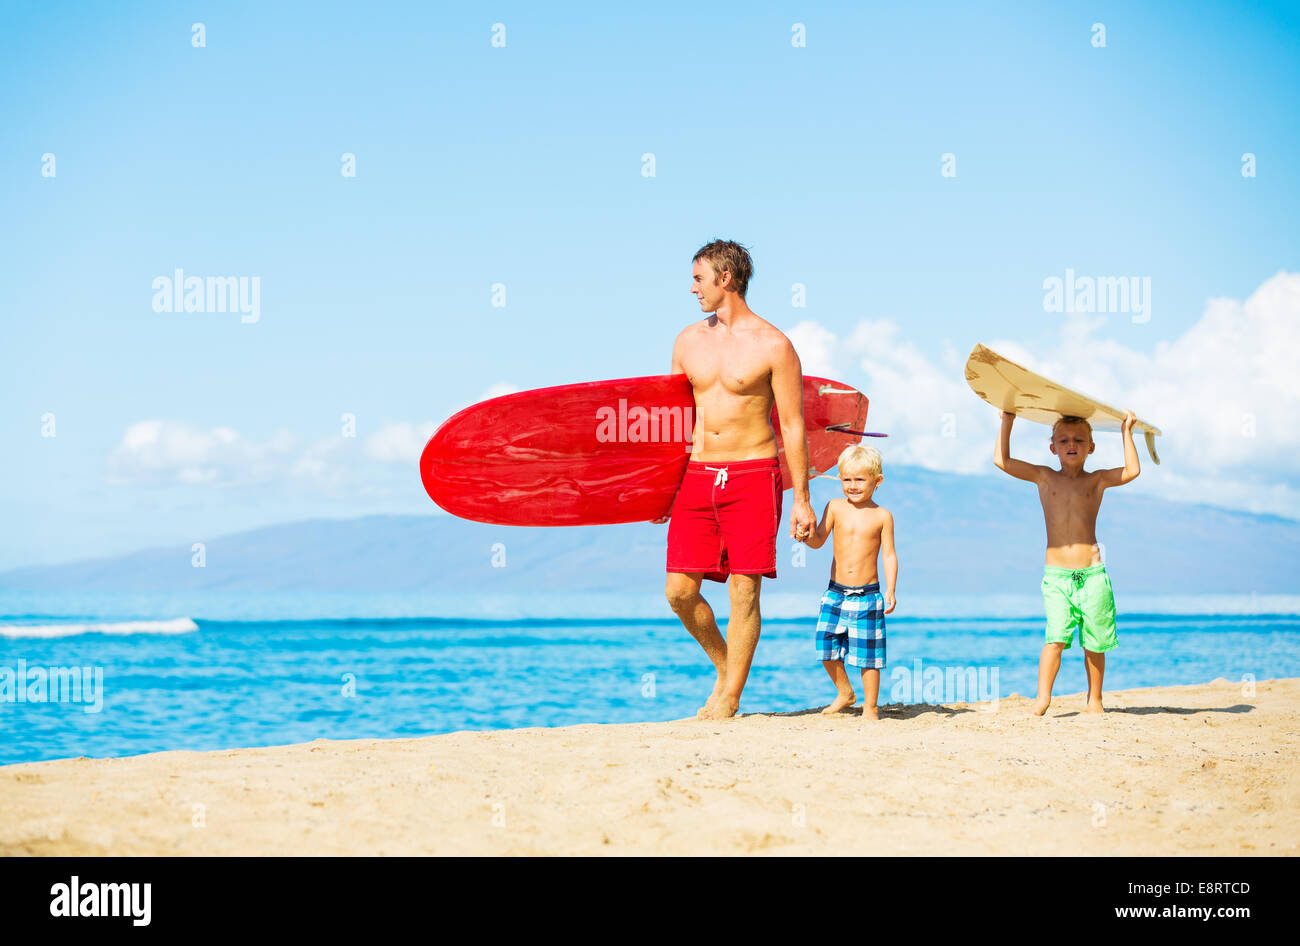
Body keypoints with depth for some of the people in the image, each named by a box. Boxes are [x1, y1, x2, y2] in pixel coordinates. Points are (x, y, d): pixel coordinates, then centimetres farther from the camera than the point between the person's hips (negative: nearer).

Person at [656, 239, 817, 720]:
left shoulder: (772, 346, -4)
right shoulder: (688, 341, 11)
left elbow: (792, 427, -3)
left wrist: (801, 499, -5)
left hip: (753, 476, -5)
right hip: (697, 476, 5)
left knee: (744, 593, -4)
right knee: (679, 591, 0)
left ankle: (729, 698, 6)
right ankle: (724, 666, 24)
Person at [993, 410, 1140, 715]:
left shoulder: (1097, 481, 7)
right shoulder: (1045, 478, 9)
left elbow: (1132, 471, -7)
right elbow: (1001, 460, 9)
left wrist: (1126, 431, -2)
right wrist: (1007, 423, 9)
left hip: (1092, 573, 0)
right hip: (1056, 575, 0)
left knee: (1094, 643, 5)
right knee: (1056, 637, -14)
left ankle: (1094, 699, 18)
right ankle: (1042, 698, -15)